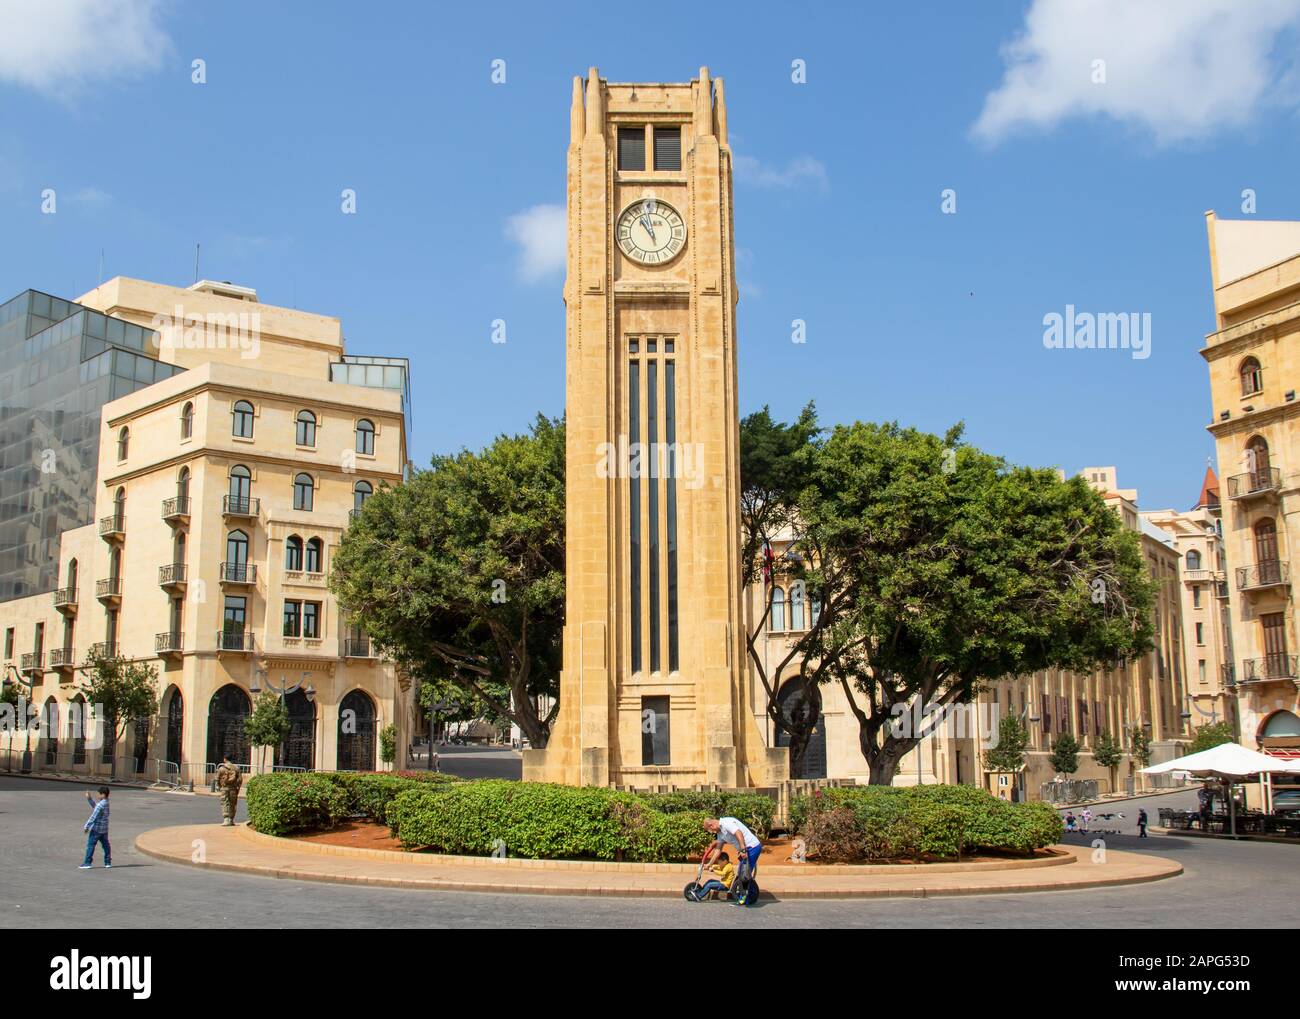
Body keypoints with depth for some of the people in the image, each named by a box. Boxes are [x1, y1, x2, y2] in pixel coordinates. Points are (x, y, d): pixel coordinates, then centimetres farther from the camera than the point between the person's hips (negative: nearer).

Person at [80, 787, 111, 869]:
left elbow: (93, 817, -21)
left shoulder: (100, 805, -20)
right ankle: (108, 863, 16)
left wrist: (86, 826, -15)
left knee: (90, 845, 0)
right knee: (106, 845, 12)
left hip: (96, 829, -8)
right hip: (104, 829, 9)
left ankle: (87, 863, 2)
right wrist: (89, 798, 14)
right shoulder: (106, 803, 7)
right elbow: (94, 806, 20)